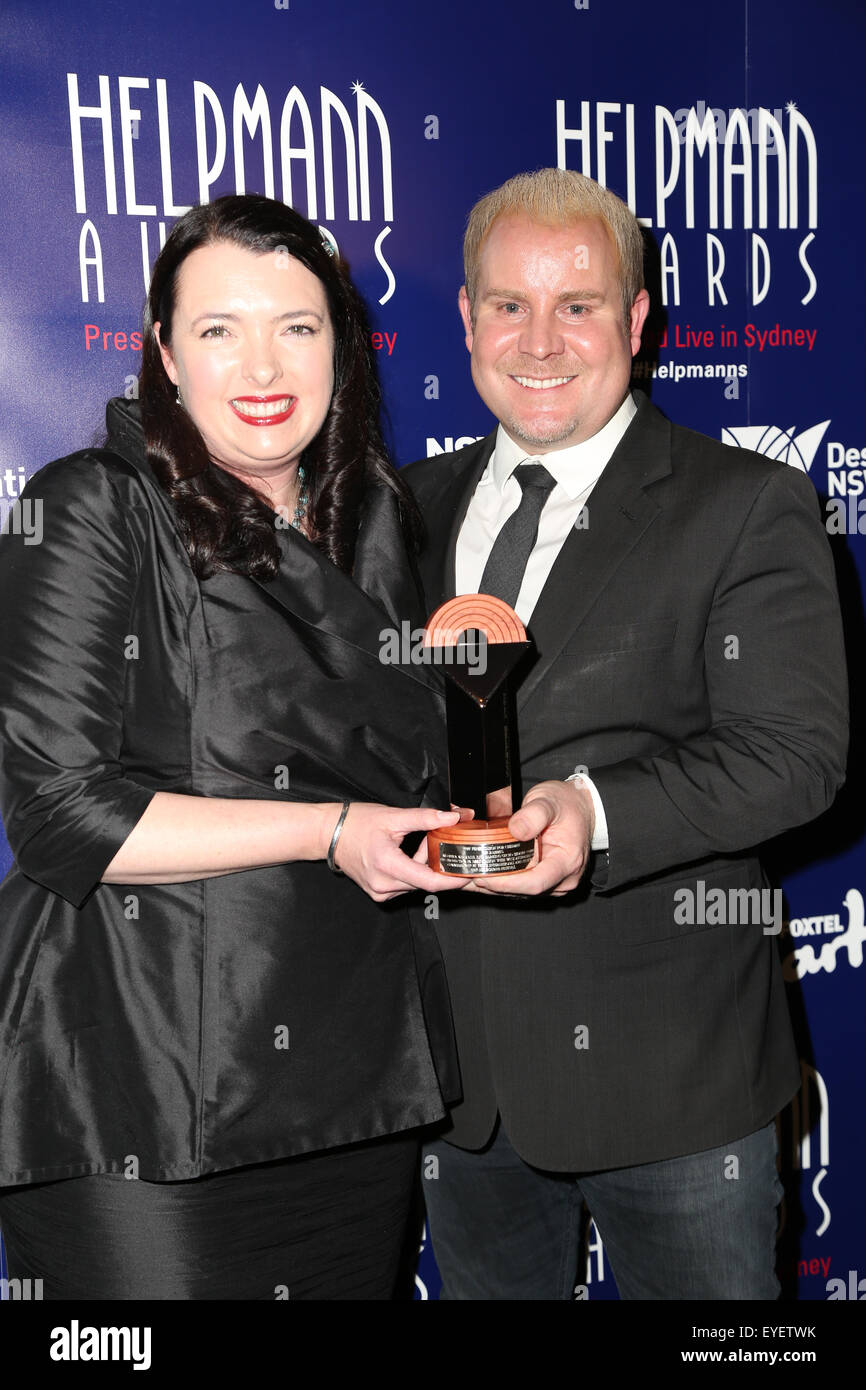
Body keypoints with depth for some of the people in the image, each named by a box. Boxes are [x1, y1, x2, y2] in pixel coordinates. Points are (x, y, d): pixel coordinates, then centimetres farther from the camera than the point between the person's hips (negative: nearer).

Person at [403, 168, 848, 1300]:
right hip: (455, 1064, 5)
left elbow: (797, 750, -15)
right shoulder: (416, 507, 9)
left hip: (664, 1071, -4)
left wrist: (596, 812, -29)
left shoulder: (748, 507, -7)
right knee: (486, 1285, 22)